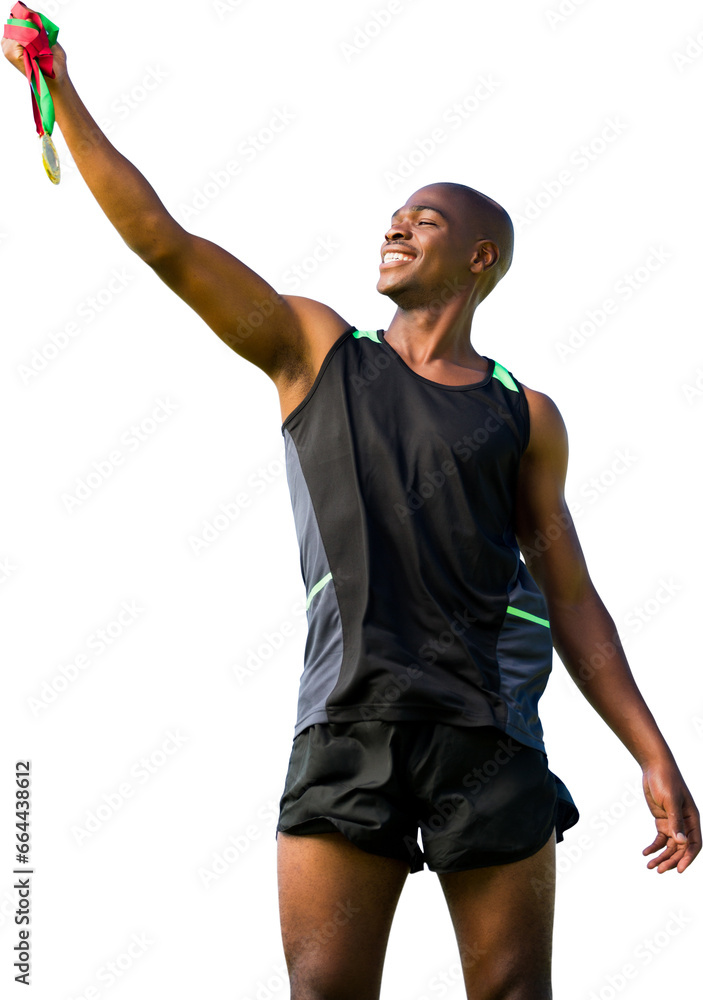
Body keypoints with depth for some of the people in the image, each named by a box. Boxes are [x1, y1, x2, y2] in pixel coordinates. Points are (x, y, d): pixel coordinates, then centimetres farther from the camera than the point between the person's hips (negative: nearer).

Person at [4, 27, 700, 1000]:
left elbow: (571, 600, 13)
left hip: (489, 729, 0)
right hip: (348, 724, 0)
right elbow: (161, 239, 7)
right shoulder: (315, 350, 14)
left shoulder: (525, 416, 13)